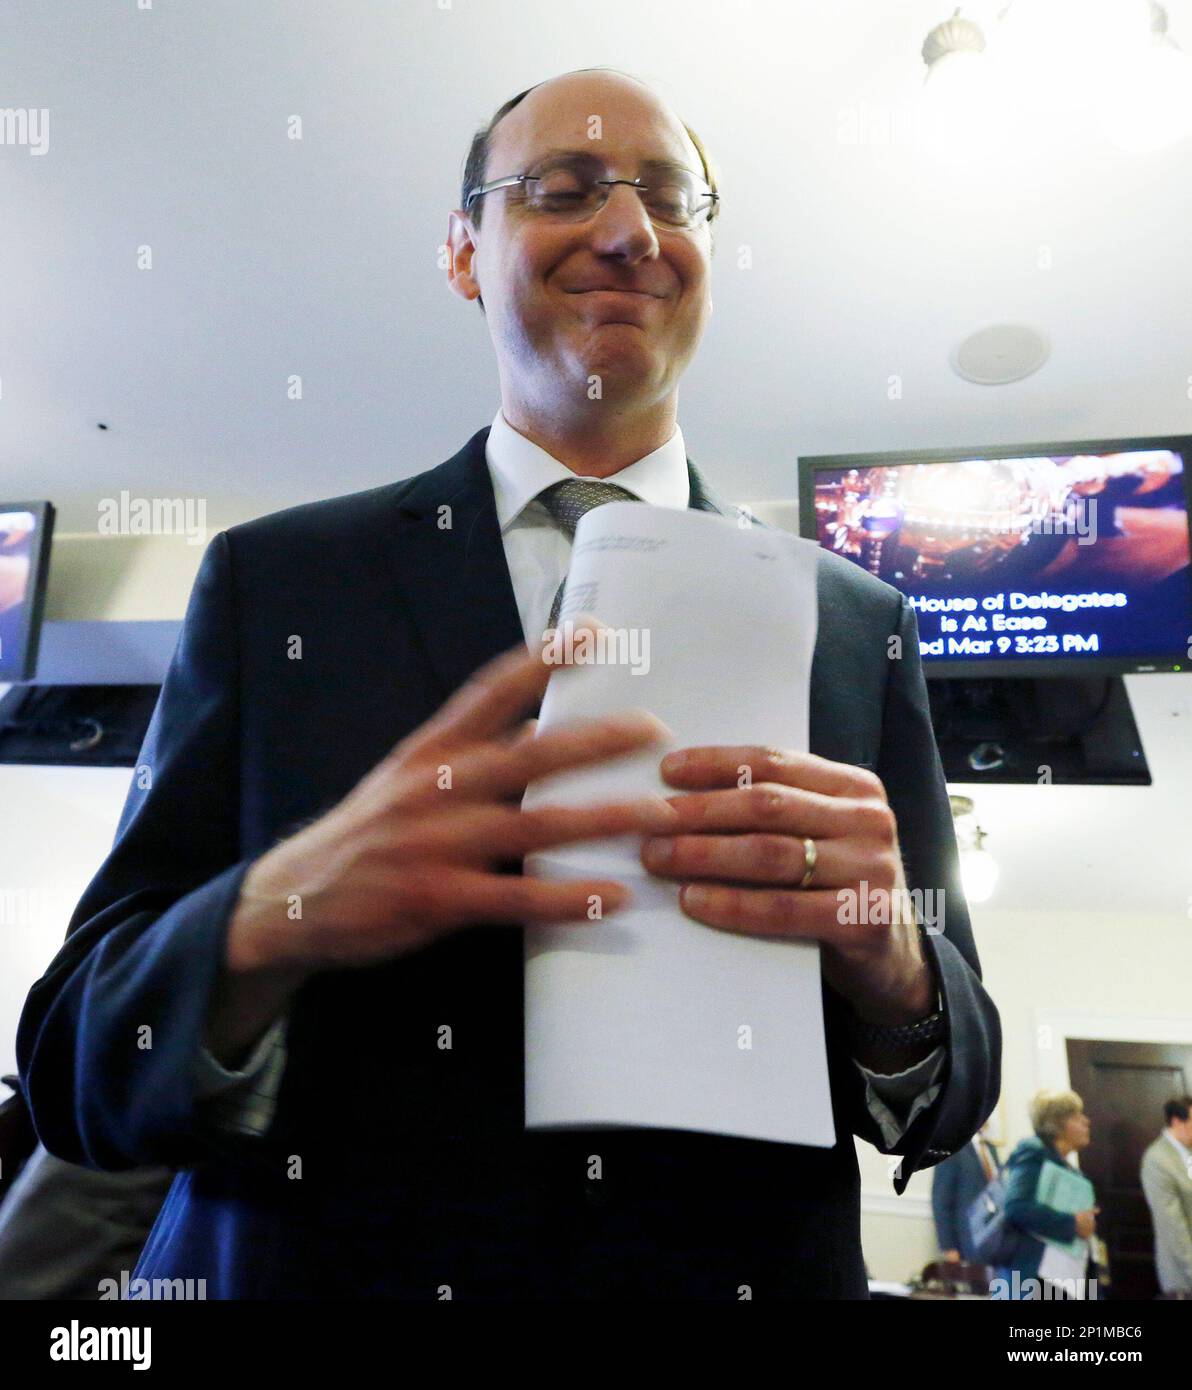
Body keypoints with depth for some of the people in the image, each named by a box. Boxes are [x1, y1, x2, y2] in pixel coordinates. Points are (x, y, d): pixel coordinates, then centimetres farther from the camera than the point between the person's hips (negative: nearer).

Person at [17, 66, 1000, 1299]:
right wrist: (272, 920, -29)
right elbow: (71, 1073, -8)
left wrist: (890, 974, -23)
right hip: (309, 1268, 0)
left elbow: (954, 1099, -1)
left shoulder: (861, 626, -4)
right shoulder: (273, 582, -7)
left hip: (749, 1270, 2)